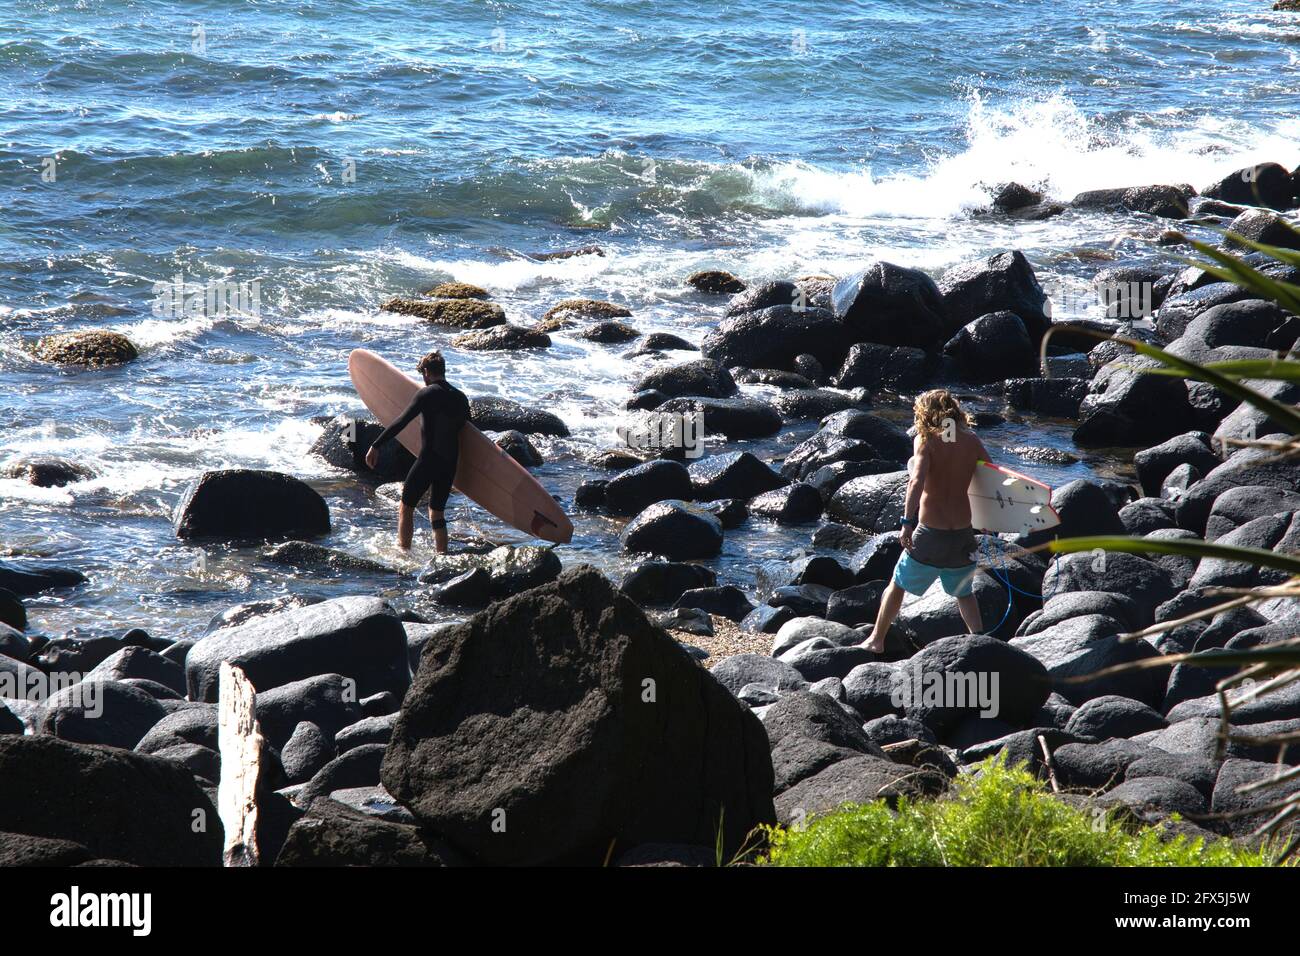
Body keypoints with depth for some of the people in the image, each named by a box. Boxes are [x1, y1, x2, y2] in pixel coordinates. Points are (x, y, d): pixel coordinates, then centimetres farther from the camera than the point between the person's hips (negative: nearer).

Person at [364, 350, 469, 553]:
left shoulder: (427, 394, -10)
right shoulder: (460, 397, 9)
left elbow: (401, 422, -14)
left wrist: (376, 446, -13)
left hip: (428, 459, -6)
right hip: (450, 462, 6)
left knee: (406, 508, 7)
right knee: (437, 513, 15)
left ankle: (403, 552, 4)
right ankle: (442, 557, 12)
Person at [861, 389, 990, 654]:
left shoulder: (925, 439, -9)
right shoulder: (971, 441, 2)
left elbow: (918, 481, -22)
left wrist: (907, 522, -23)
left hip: (930, 531, -3)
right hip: (963, 530, 3)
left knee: (898, 585, 16)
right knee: (964, 592, 24)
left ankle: (877, 640, 23)